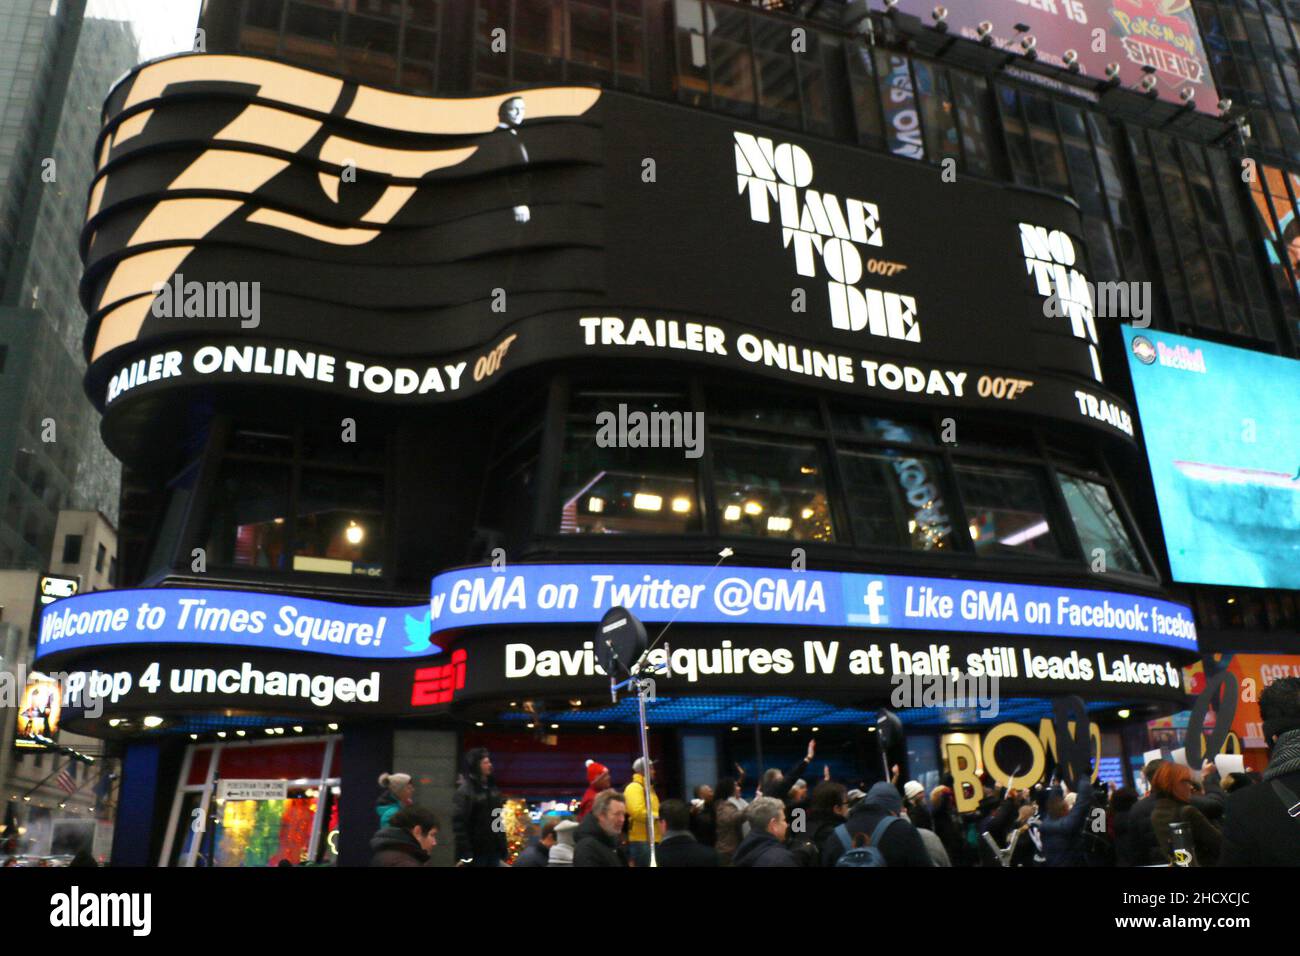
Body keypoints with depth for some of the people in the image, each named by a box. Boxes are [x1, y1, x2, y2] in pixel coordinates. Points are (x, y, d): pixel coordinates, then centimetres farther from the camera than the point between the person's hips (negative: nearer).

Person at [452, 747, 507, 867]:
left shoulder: (492, 788, 11)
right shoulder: (465, 790, -11)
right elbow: (459, 823, -17)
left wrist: (502, 850, 12)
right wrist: (464, 854, -21)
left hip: (493, 850, 7)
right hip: (475, 851, -7)